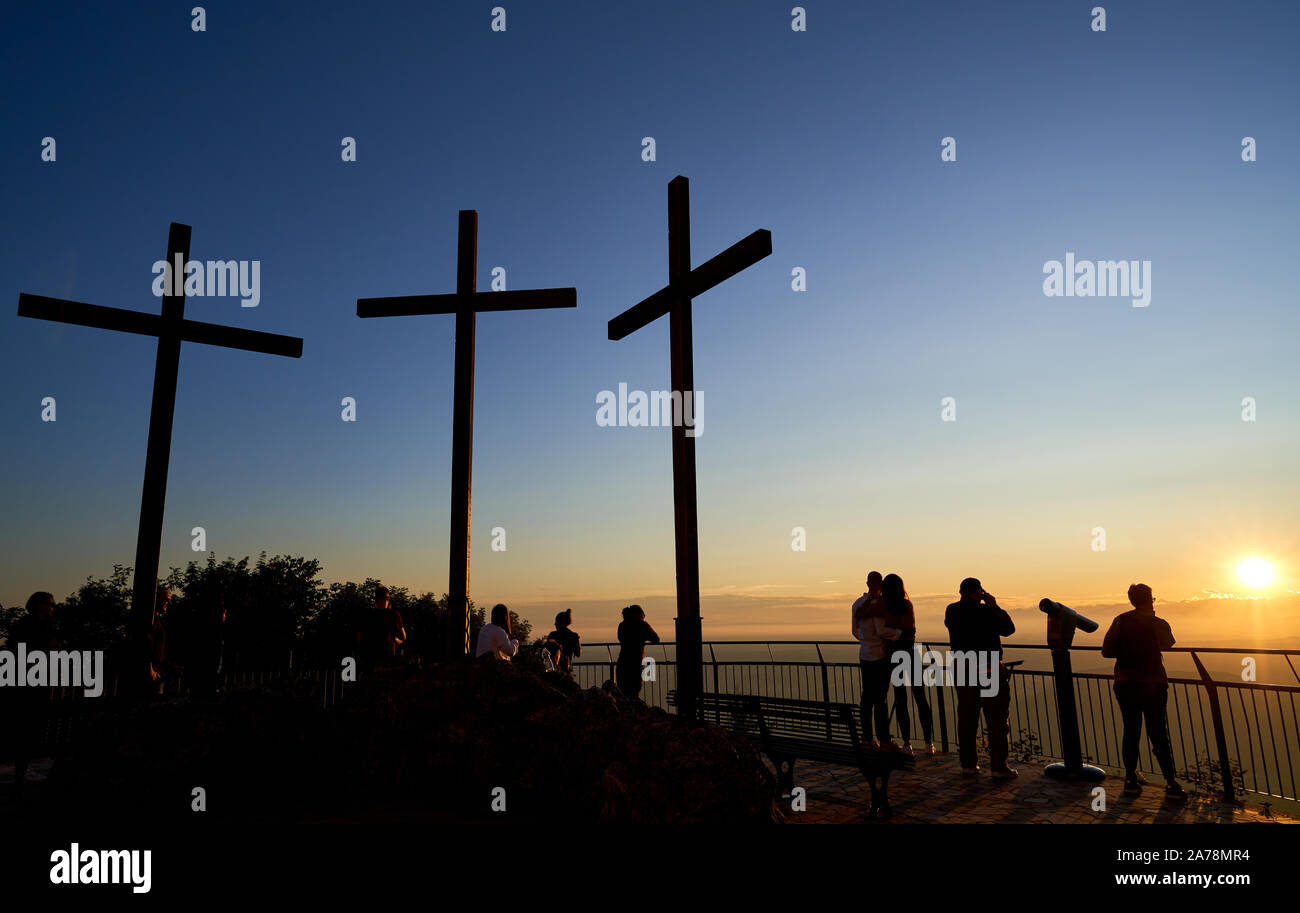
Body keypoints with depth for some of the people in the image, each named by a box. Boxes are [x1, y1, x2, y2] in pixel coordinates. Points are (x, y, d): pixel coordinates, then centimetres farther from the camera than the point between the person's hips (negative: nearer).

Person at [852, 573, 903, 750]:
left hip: (864, 654, 7)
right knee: (881, 698, -3)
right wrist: (902, 633, -9)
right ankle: (884, 740, 2)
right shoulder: (878, 602, -15)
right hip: (879, 655, -7)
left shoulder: (857, 603, 9)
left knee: (867, 696, 11)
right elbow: (881, 630, -19)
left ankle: (866, 738, 15)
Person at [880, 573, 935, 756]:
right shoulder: (908, 605, -1)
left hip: (893, 654, -2)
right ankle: (929, 743, 8)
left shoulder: (883, 607, -9)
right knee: (920, 699, 8)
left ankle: (907, 743, 5)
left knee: (900, 699, 5)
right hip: (910, 652, 2)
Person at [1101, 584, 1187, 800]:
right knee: (1159, 735, 5)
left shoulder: (1120, 621, -2)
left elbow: (1106, 651, -3)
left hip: (1124, 685, 2)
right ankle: (1171, 783, 8)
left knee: (1131, 732, 11)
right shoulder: (1159, 624, -6)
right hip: (1152, 685, -2)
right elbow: (1167, 644, 16)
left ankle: (1130, 780, 17)